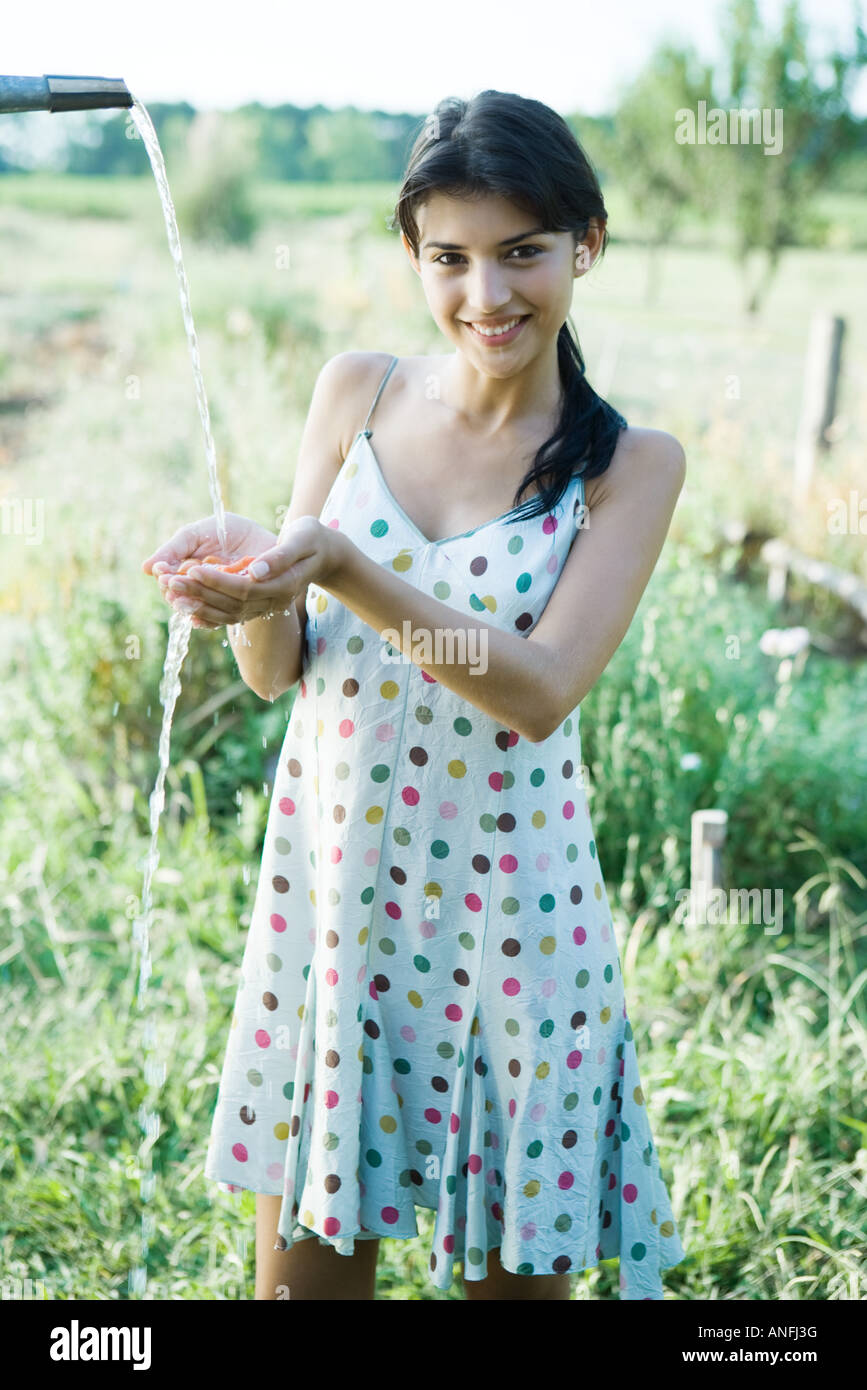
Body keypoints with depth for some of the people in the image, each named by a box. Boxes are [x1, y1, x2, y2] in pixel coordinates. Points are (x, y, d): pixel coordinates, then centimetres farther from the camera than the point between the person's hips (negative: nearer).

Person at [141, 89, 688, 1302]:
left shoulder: (631, 465, -6)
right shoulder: (358, 393, 0)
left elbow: (539, 692, -17)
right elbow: (277, 671, 1)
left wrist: (338, 569, -29)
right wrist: (248, 596, -22)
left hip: (504, 910, -2)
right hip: (329, 881, 2)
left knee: (514, 1265, 12)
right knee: (304, 1258, 14)